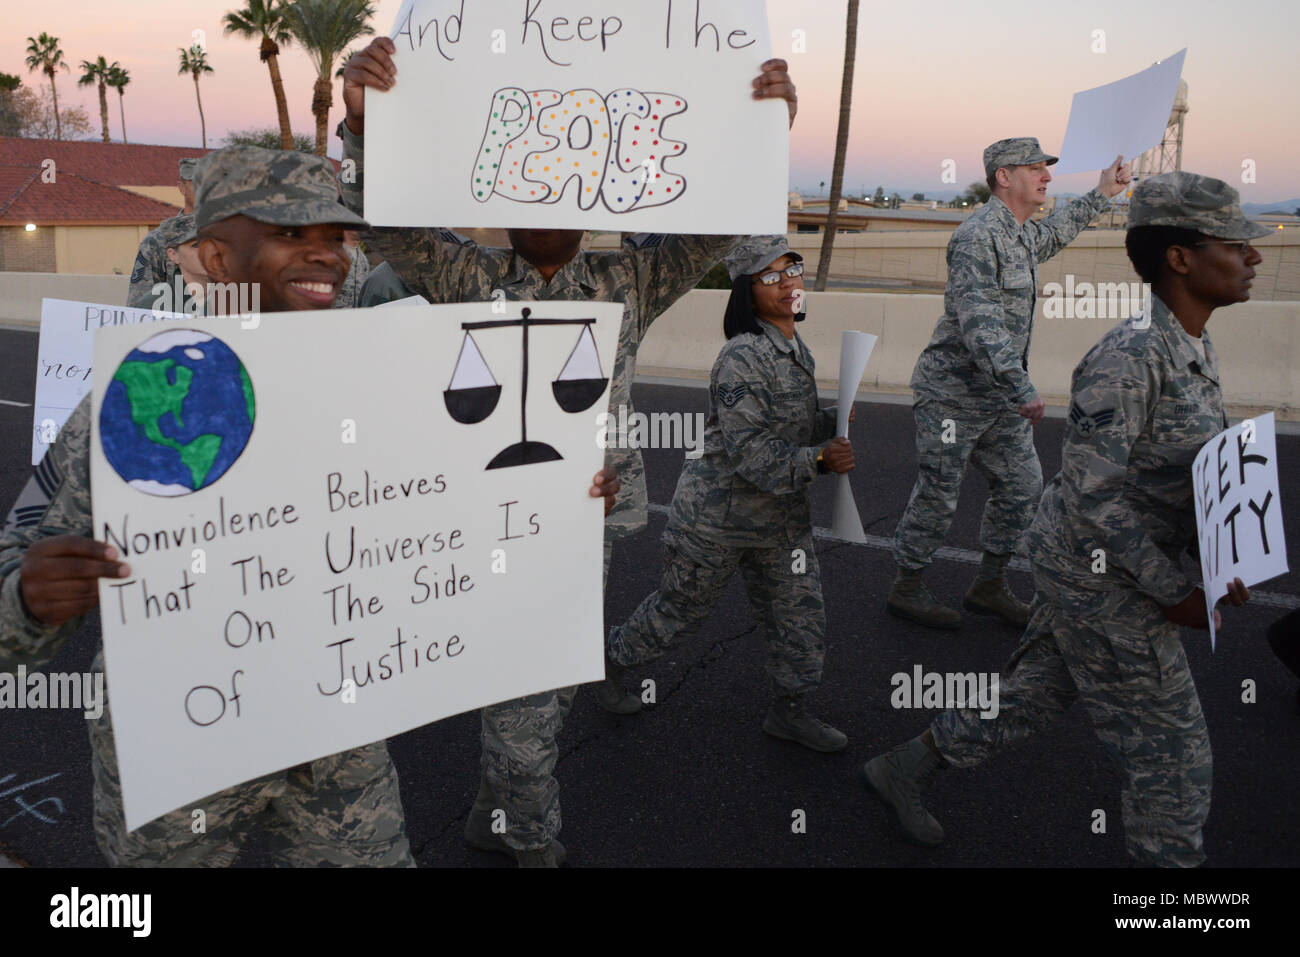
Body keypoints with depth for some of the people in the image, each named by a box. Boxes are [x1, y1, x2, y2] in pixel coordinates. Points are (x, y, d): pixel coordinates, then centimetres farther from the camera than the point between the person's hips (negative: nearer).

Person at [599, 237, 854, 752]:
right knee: (681, 607, 10)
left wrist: (837, 423, 1)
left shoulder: (796, 352, 6)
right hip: (719, 512, -8)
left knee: (799, 609, 10)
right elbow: (750, 451, -28)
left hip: (781, 515, 8)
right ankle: (611, 658, 36)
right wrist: (817, 460, -33)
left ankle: (789, 710, 29)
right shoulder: (743, 358, -23)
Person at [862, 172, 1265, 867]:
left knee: (1036, 693, 23)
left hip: (1082, 565, 10)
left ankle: (903, 769, 39)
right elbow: (1093, 489, -26)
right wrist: (1174, 594, -20)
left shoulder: (1193, 349, 5)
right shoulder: (1127, 356, -25)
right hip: (1100, 576, -9)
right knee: (1170, 753, 7)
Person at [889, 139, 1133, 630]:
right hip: (952, 392, -9)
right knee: (938, 495, -1)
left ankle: (989, 586, 21)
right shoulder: (978, 236, -18)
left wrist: (1101, 194, 43)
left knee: (1022, 486, 9)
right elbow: (979, 323, -27)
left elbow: (1051, 235, 40)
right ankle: (906, 589, 15)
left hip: (999, 399, 9)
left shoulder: (1022, 234, 13)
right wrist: (1022, 389, -31)